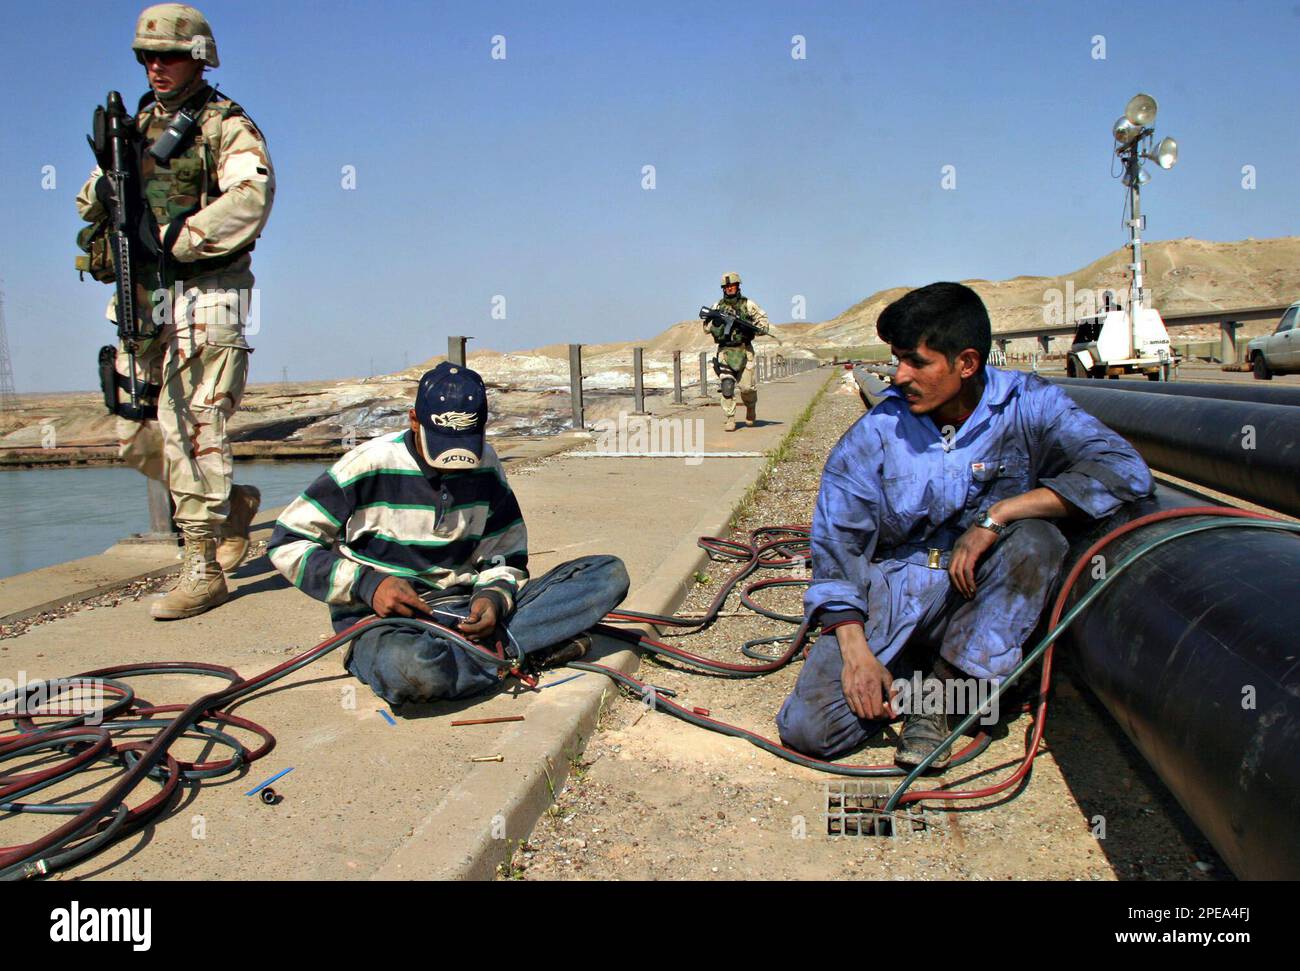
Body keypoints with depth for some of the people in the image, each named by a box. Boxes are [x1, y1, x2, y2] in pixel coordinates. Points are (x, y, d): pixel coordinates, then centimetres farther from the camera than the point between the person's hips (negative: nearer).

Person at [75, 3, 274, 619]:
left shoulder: (226, 125, -2)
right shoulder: (137, 125, 18)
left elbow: (252, 197, -21)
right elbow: (90, 204, 18)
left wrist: (179, 241, -23)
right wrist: (105, 185, -6)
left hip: (202, 295, -7)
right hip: (141, 297, 8)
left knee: (188, 425, -10)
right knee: (135, 436, 9)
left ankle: (204, 569, -3)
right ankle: (234, 504, 28)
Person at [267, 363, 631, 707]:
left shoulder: (486, 466, 4)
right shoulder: (371, 465, -8)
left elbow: (507, 557, 13)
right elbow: (286, 542, -4)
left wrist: (493, 596, -11)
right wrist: (368, 584, -17)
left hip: (465, 609, 4)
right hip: (383, 618, -4)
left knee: (610, 573, -9)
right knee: (411, 669, -44)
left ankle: (493, 644, -23)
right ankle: (526, 650, -18)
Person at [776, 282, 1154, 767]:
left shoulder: (1026, 406, -10)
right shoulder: (879, 429, -8)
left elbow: (1125, 470, -23)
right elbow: (836, 541, -7)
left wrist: (995, 516, -28)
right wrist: (855, 649, -18)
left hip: (981, 599, 0)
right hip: (892, 597, 0)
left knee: (1036, 538, -30)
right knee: (808, 729, -17)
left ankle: (944, 682, -11)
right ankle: (906, 677, 14)